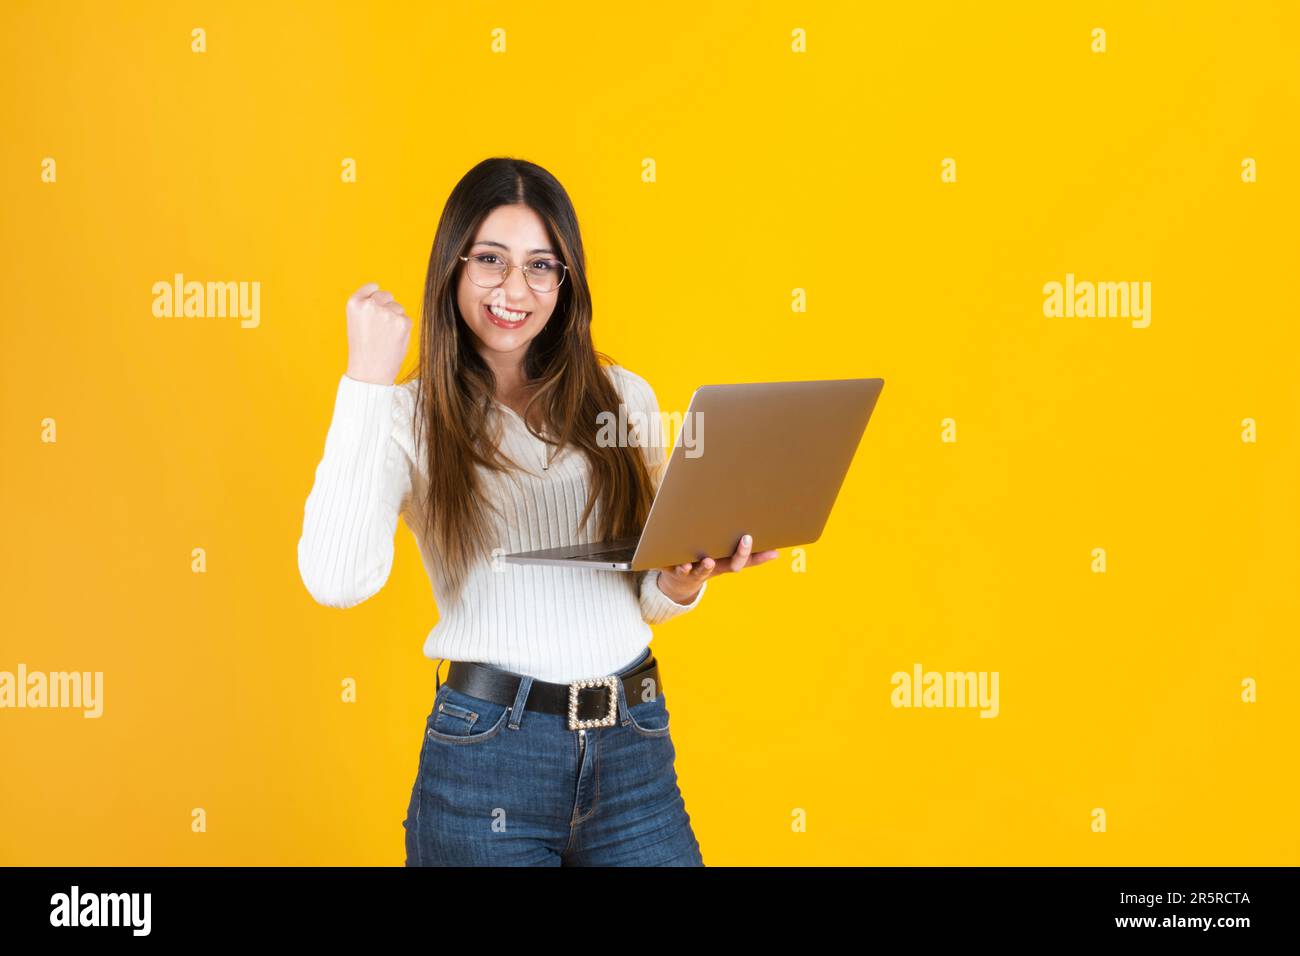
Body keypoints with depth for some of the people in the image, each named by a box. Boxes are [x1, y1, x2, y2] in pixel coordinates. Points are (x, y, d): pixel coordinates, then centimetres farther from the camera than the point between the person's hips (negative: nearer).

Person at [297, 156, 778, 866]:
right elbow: (337, 581, -19)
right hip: (487, 756, -2)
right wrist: (366, 379, -15)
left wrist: (687, 575, -9)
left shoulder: (623, 398, 7)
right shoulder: (408, 416, -2)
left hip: (634, 753, 3)